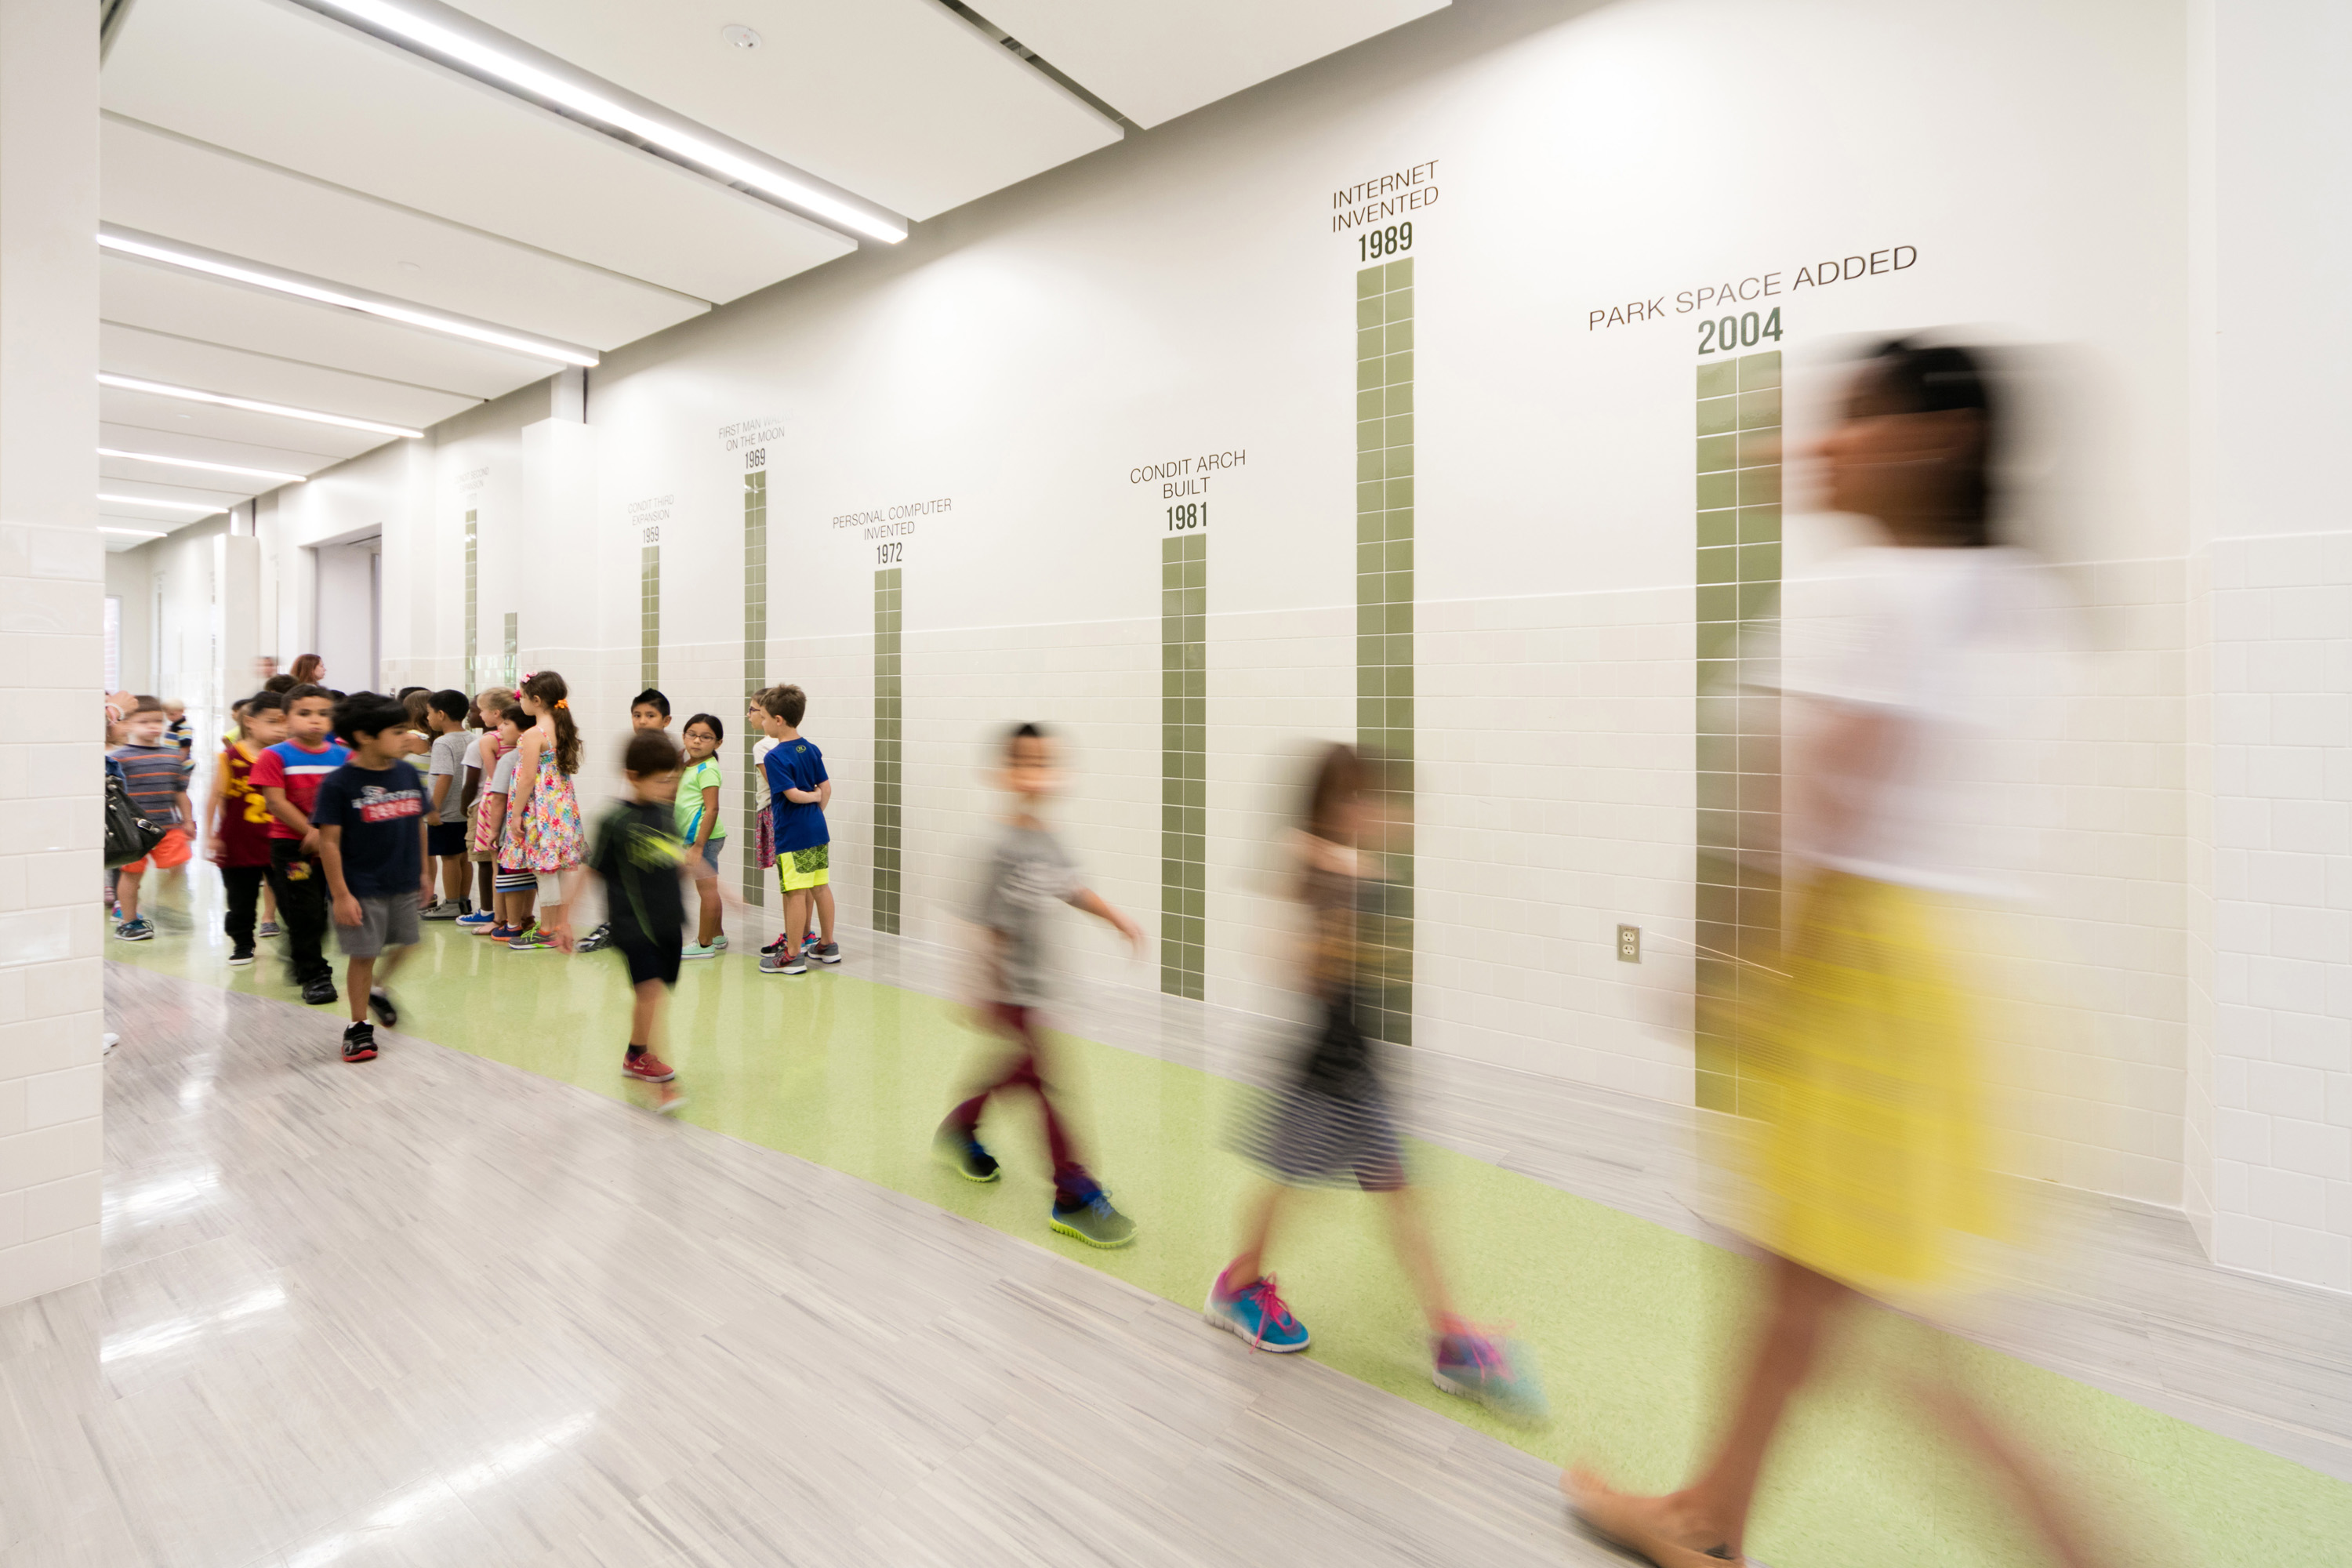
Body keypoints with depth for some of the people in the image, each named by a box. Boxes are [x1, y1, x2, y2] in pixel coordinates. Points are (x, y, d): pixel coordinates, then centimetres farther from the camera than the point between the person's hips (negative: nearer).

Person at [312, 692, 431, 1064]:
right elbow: (329, 842, -14)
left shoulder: (408, 774, 1)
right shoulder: (338, 784, -15)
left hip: (405, 884, 5)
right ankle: (359, 1027, 20)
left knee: (404, 944, 16)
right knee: (363, 954, 4)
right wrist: (341, 895, -15)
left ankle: (379, 988, 46)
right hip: (361, 889, -5)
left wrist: (424, 872, 13)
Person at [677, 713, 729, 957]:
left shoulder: (707, 769, -15)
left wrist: (698, 846, -22)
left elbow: (712, 809, -21)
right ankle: (717, 936, 29)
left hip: (704, 836, -10)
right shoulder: (689, 765, 12)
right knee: (708, 889, 18)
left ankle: (704, 944, 5)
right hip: (695, 836, 10)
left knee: (706, 889, -2)